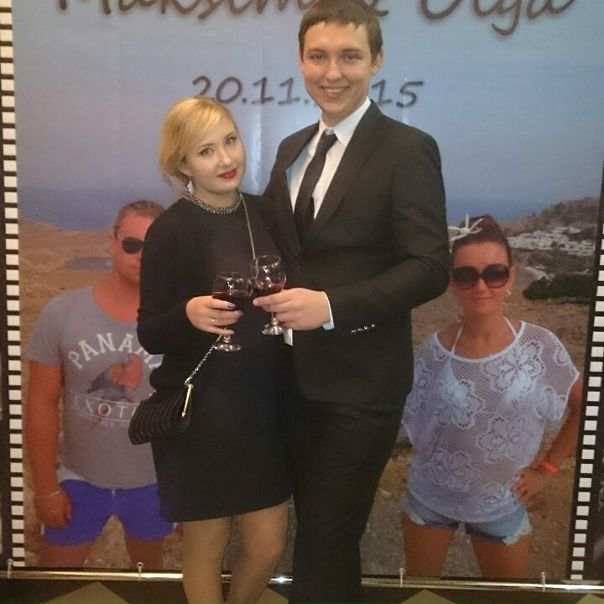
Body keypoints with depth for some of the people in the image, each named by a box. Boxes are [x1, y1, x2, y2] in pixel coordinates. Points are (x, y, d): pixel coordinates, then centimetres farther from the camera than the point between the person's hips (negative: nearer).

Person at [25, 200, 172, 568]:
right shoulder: (62, 314, -14)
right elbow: (42, 403, -7)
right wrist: (46, 486, -5)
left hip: (155, 482, 0)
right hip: (79, 479, 0)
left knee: (149, 565, 24)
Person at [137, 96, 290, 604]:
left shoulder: (264, 213, 2)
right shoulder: (171, 230, -13)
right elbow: (150, 334, -11)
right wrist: (189, 314, -29)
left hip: (264, 405, 5)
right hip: (201, 412, -5)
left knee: (269, 546, 15)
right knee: (207, 548, 12)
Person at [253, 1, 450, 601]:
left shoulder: (408, 149, -10)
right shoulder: (292, 148, 11)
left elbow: (431, 267, -17)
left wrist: (331, 306, -26)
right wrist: (272, 293, -3)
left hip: (362, 382, -6)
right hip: (297, 375, 7)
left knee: (326, 543, 5)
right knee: (316, 529, 21)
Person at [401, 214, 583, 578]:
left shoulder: (540, 347, -15)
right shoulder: (436, 350, -14)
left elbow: (586, 407, -2)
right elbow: (417, 426, 0)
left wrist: (548, 467, -4)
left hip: (502, 505, 0)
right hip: (430, 498, 0)